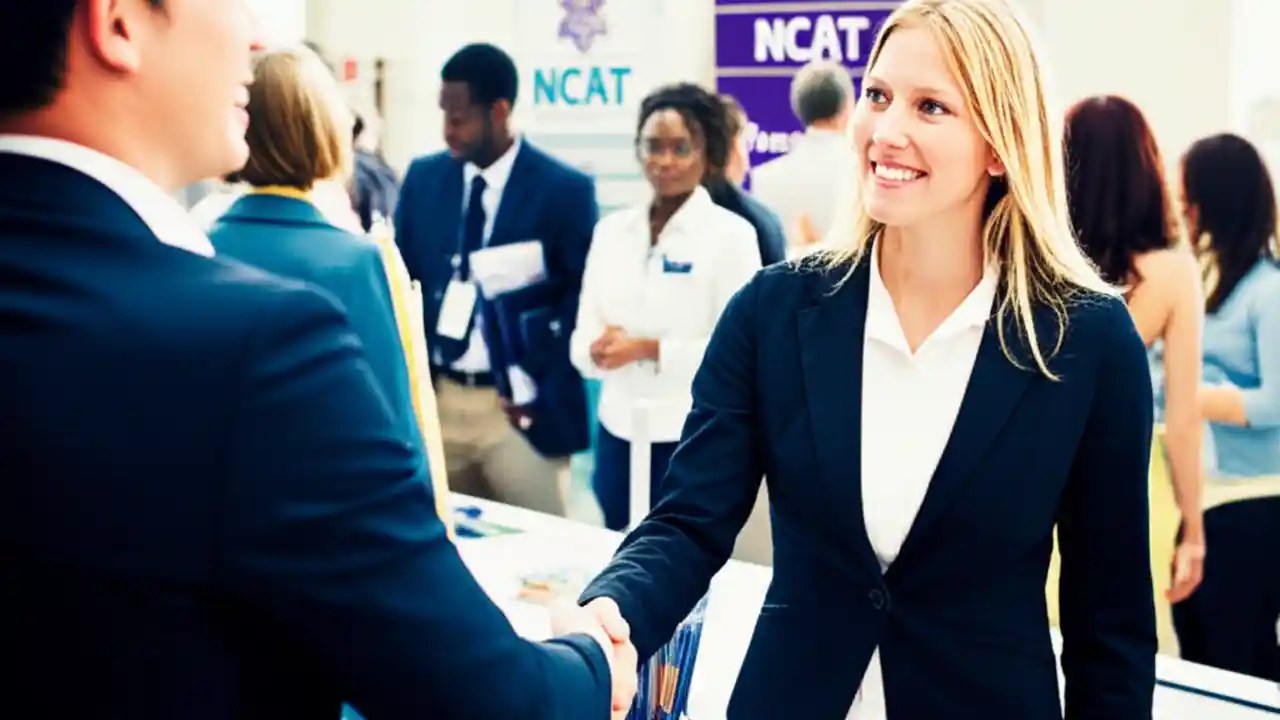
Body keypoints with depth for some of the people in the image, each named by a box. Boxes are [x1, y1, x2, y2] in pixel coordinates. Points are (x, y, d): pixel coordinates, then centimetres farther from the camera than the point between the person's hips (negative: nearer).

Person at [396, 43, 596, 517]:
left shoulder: (565, 190, -7)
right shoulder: (423, 178, 6)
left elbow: (584, 299, -5)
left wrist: (540, 387, -12)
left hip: (520, 407, -4)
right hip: (435, 399, 4)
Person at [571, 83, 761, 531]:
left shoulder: (730, 234, -6)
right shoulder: (611, 230, 8)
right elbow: (582, 339, 8)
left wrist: (648, 349, -17)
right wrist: (599, 350, -14)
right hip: (617, 434, 5)